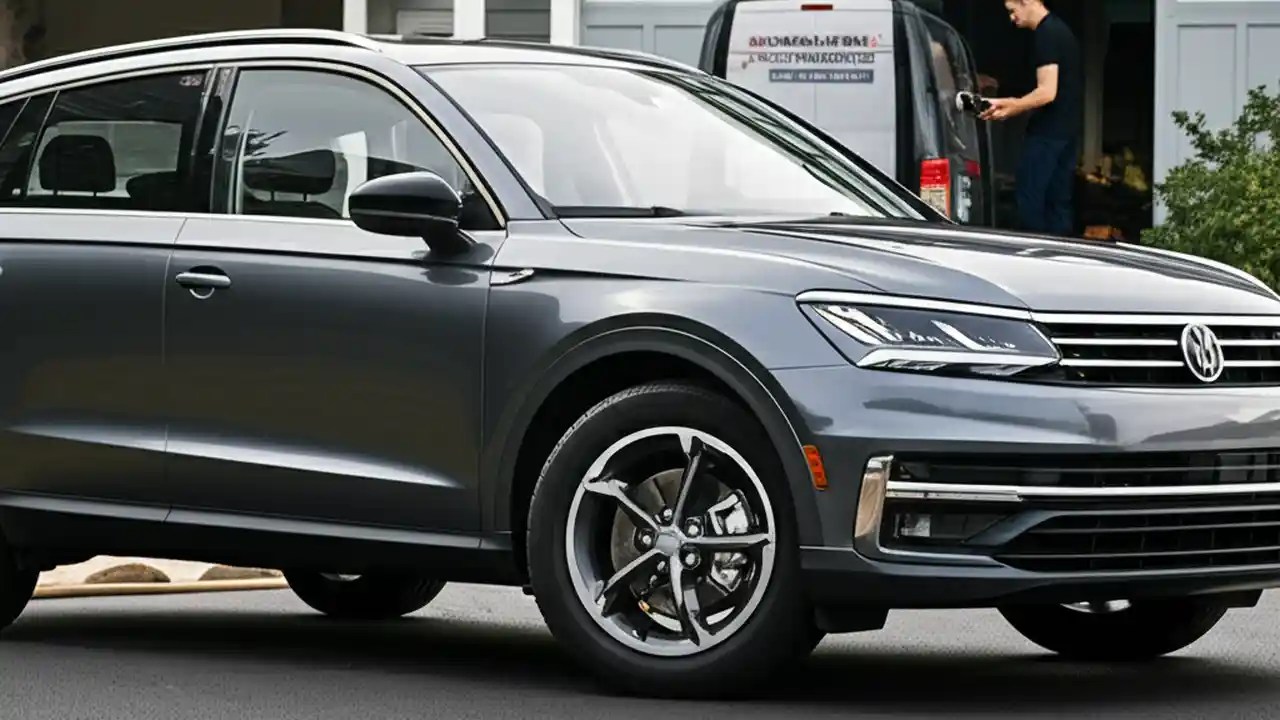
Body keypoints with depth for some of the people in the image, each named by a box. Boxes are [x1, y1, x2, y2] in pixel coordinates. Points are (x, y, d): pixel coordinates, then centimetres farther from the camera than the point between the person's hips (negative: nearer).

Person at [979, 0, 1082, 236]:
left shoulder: (1047, 35, -15)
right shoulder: (1060, 30, 16)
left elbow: (1047, 92, -22)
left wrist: (1011, 105, -11)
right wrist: (1013, 106, 17)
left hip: (1047, 133, -10)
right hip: (1066, 131, 10)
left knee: (1030, 206, -7)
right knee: (1058, 203, 9)